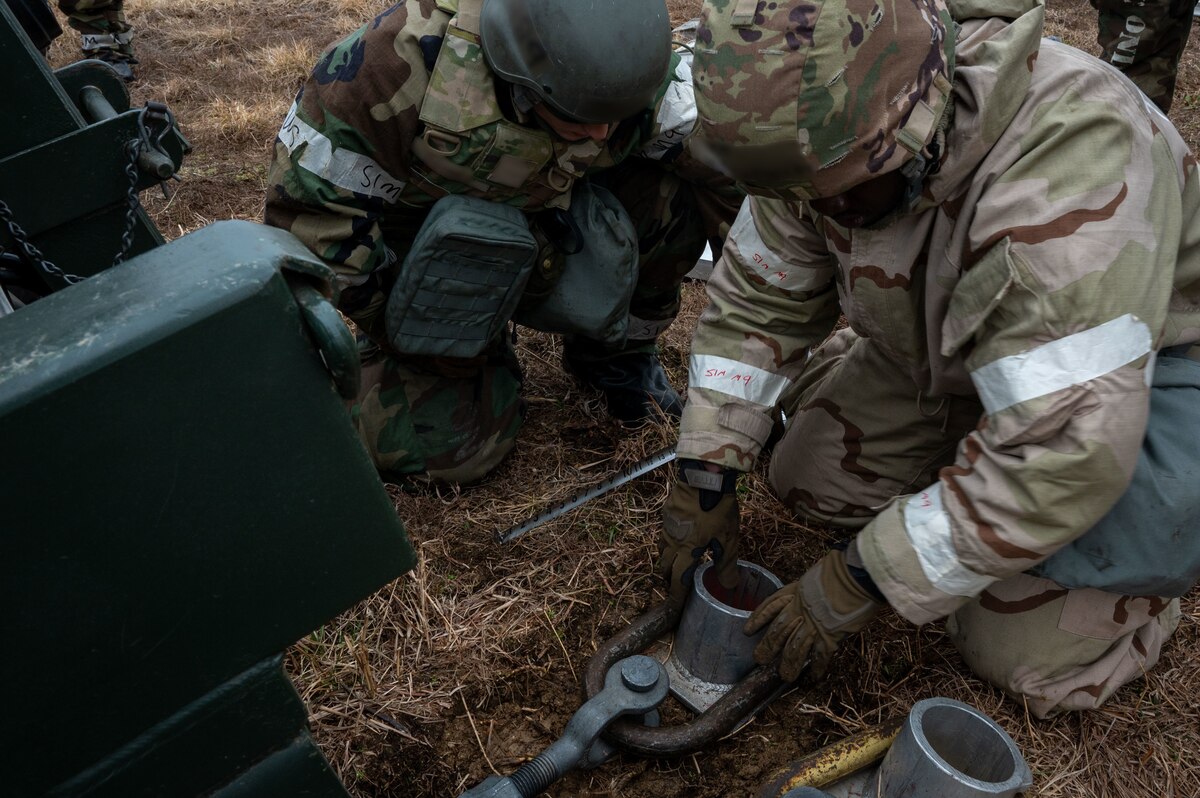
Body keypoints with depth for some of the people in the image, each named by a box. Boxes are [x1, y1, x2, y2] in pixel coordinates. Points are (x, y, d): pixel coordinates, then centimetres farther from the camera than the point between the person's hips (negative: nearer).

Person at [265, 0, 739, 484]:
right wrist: (403, 331, -17)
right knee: (443, 448, -17)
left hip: (545, 228, 3)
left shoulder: (623, 65, -25)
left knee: (676, 195, -22)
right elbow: (309, 200, -24)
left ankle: (620, 351, 2)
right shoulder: (403, 59, -33)